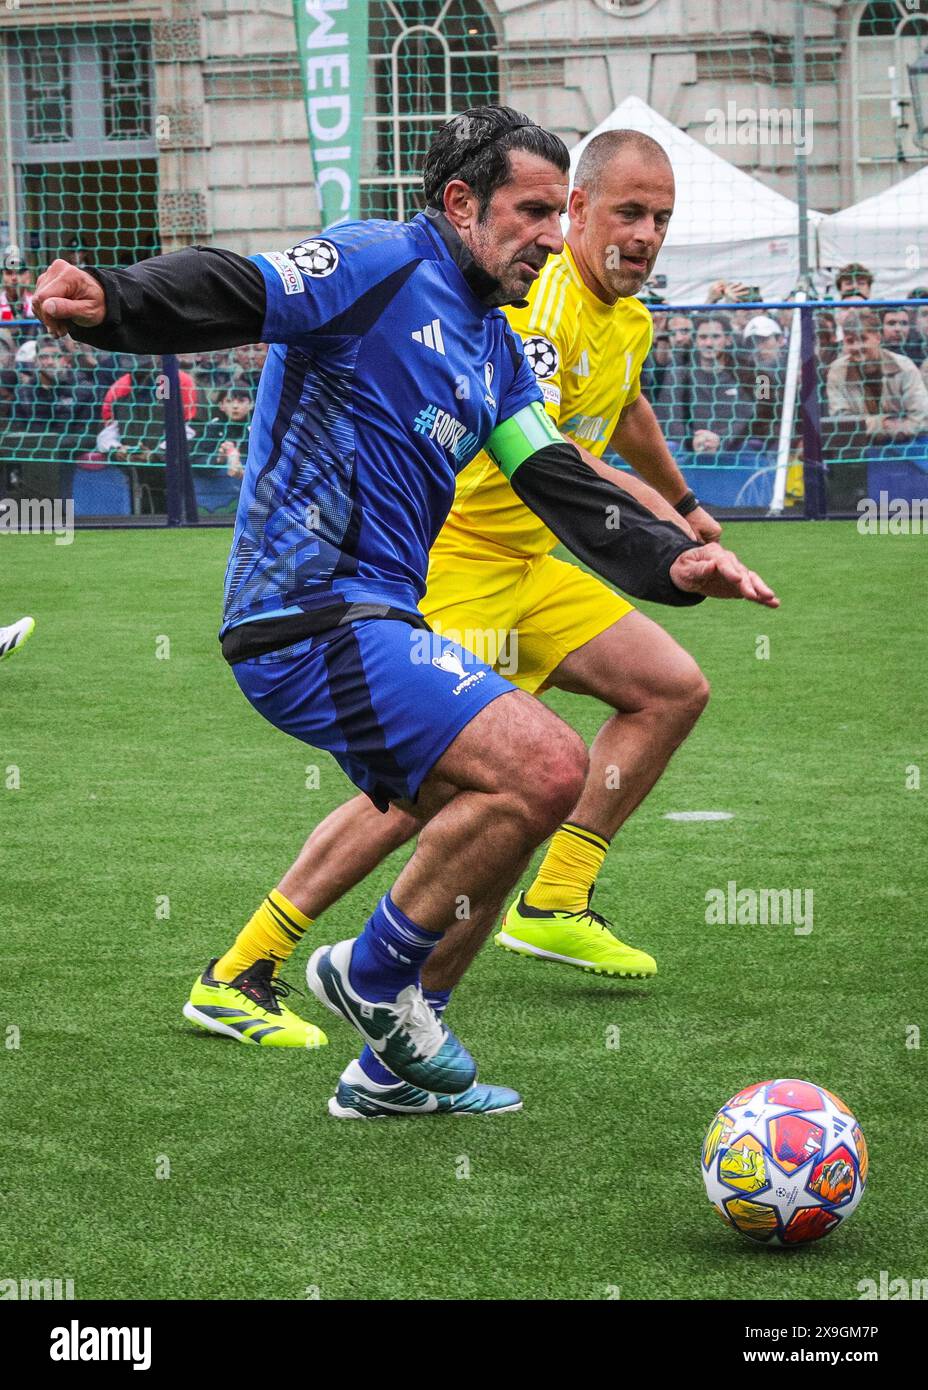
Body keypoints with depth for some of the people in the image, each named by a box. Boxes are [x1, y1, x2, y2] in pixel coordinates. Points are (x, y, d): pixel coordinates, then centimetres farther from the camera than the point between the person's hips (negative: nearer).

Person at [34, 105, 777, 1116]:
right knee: (547, 766, -19)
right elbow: (228, 293, -21)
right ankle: (376, 972, -3)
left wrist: (671, 559, 0)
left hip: (370, 629, 10)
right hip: (312, 619, -10)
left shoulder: (493, 347, 21)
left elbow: (561, 487, 16)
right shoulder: (381, 267, -7)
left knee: (488, 833, 16)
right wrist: (108, 302, -41)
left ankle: (394, 1063, 26)